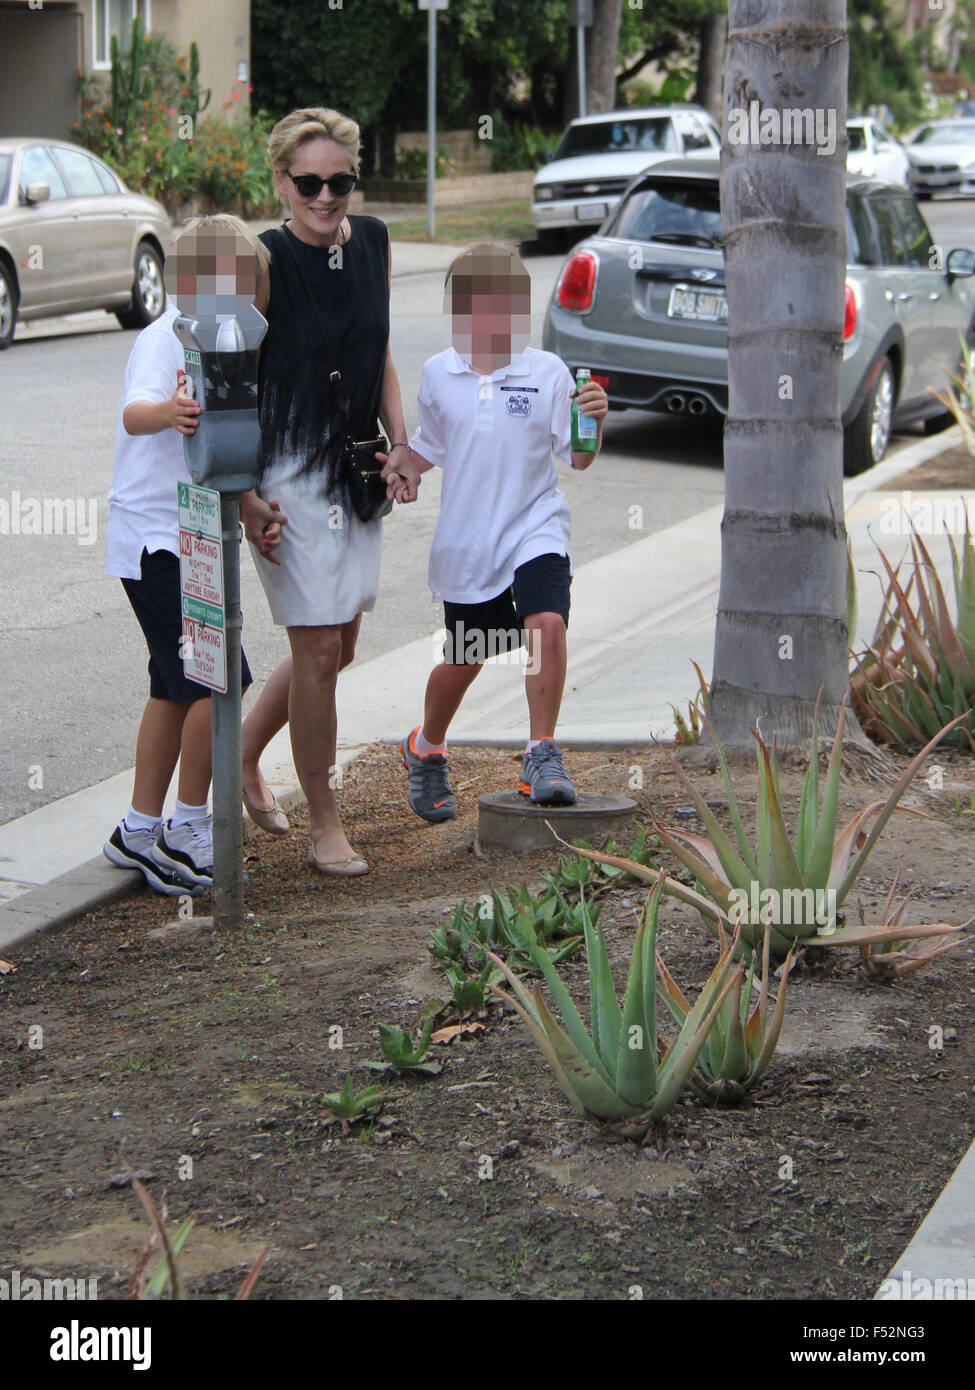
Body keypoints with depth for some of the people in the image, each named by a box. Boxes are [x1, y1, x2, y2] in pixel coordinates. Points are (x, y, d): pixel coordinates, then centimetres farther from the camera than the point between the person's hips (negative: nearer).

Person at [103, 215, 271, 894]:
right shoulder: (163, 340, -15)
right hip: (155, 539, -10)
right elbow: (134, 412, -35)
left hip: (188, 541, 10)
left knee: (178, 687, 14)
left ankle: (139, 832, 23)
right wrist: (169, 411, -57)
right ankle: (189, 830, -4)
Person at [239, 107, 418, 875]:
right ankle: (325, 826, 8)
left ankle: (246, 750, 37)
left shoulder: (373, 241, 5)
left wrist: (400, 445, 4)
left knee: (339, 645, 13)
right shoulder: (263, 262, -14)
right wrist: (246, 497, -16)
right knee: (319, 648, -5)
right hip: (291, 476, -6)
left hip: (357, 473, 7)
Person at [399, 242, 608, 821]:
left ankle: (542, 755, -11)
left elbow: (579, 457, -6)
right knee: (463, 660, 12)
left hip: (535, 529, -2)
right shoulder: (437, 375, 2)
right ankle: (427, 750, 40)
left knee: (547, 624, -25)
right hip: (466, 541, 2)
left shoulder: (548, 372, -6)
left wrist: (595, 420, -24)